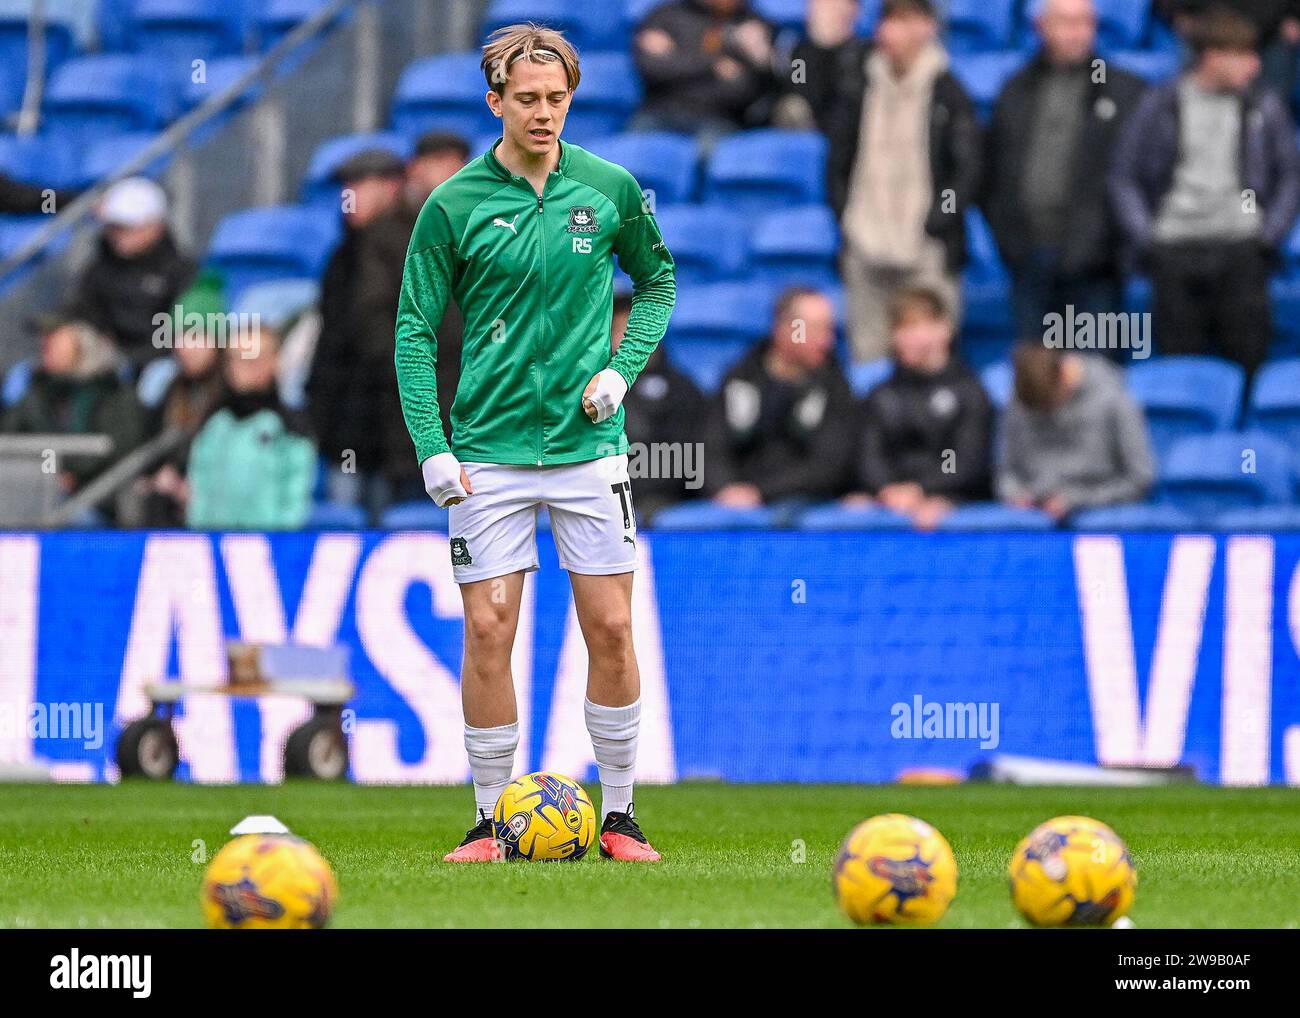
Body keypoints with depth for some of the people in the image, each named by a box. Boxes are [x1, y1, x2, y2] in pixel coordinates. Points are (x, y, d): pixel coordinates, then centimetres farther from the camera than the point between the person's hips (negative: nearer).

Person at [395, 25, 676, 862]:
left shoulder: (610, 189, 2)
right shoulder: (454, 205, -3)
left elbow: (658, 281, 17)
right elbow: (416, 327, 1)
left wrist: (624, 367, 1)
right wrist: (430, 444, -7)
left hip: (588, 442, 1)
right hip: (489, 448, -1)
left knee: (611, 628, -1)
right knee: (489, 631, -5)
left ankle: (620, 815, 11)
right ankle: (491, 819, 6)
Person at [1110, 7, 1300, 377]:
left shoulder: (1264, 107, 6)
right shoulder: (1162, 106, 3)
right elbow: (1124, 176, 8)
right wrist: (1144, 238, -2)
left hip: (1241, 249, 1)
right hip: (1175, 246, -1)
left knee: (1248, 357, -3)